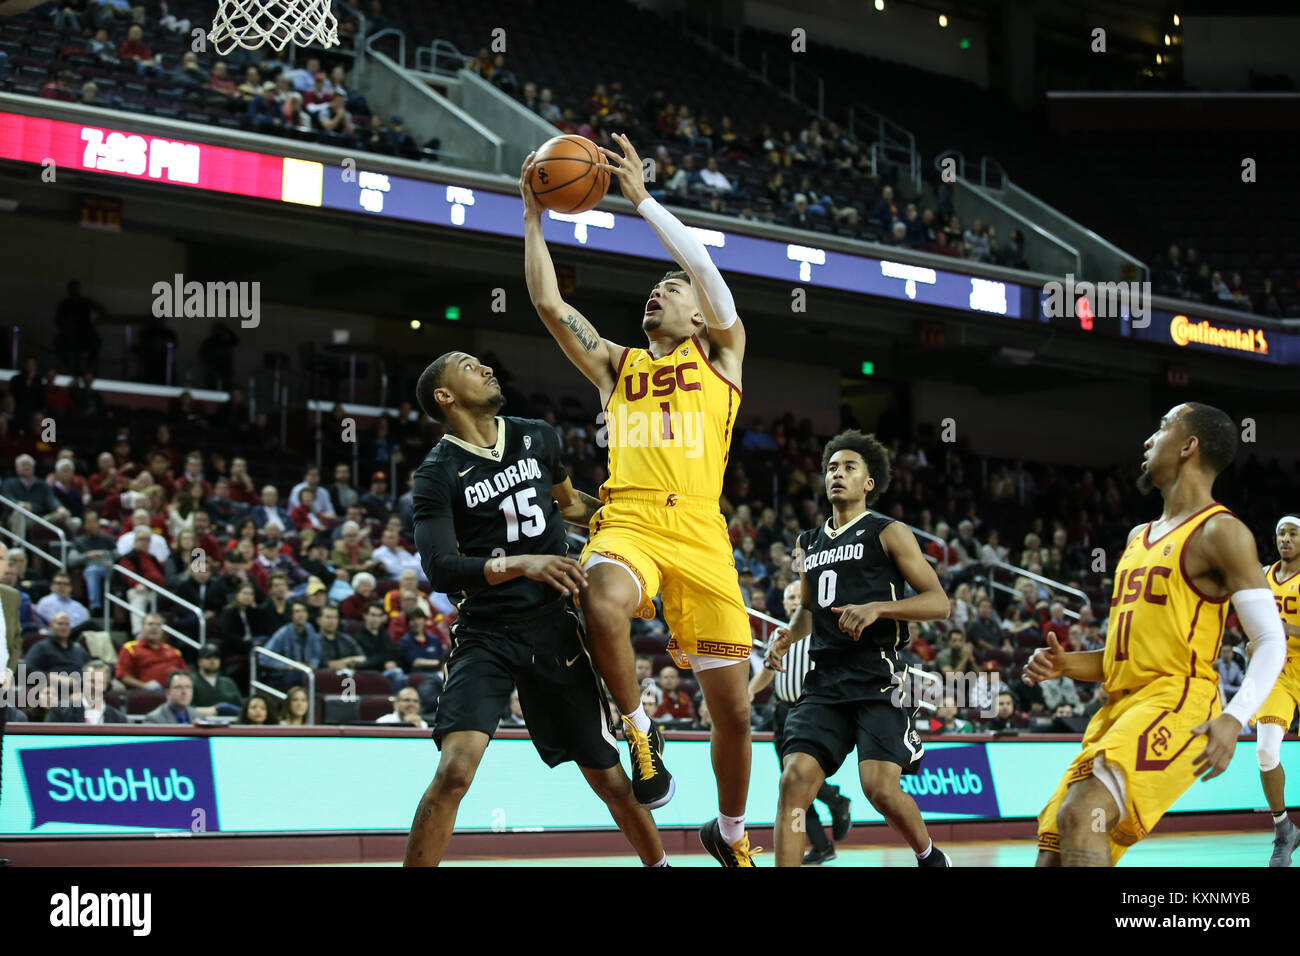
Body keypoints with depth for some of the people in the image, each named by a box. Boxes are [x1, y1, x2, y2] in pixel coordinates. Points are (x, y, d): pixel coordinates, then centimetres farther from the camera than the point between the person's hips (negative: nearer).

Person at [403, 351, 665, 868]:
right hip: (485, 635, -3)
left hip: (553, 627, 4)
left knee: (608, 775, 7)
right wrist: (522, 563, -31)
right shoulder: (437, 474, -7)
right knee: (456, 767, -23)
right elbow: (440, 569, -19)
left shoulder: (537, 437, 8)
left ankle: (658, 863, 28)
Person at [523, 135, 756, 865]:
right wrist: (535, 219, 14)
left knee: (734, 708, 1)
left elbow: (708, 269, 1)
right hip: (627, 523, 1)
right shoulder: (616, 366, 24)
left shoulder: (720, 359, 15)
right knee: (604, 600, -38)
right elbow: (549, 303, 16)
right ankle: (640, 731, -15)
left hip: (699, 530, -1)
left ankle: (731, 833, 25)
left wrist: (642, 199, 0)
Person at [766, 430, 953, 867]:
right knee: (795, 779, -13)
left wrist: (877, 608, -18)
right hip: (825, 680, 5)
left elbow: (939, 602, -3)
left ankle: (930, 856, 15)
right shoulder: (808, 544, 21)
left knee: (880, 786, -15)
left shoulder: (889, 533, 3)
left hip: (877, 679, -5)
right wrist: (789, 633, 11)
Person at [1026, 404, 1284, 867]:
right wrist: (1066, 665, 8)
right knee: (1054, 855, 2)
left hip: (1178, 705, -9)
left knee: (1080, 814, -30)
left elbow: (1271, 641, -9)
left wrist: (1233, 719, -25)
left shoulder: (1219, 532, -4)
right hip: (1119, 708, 9)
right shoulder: (1139, 537, 21)